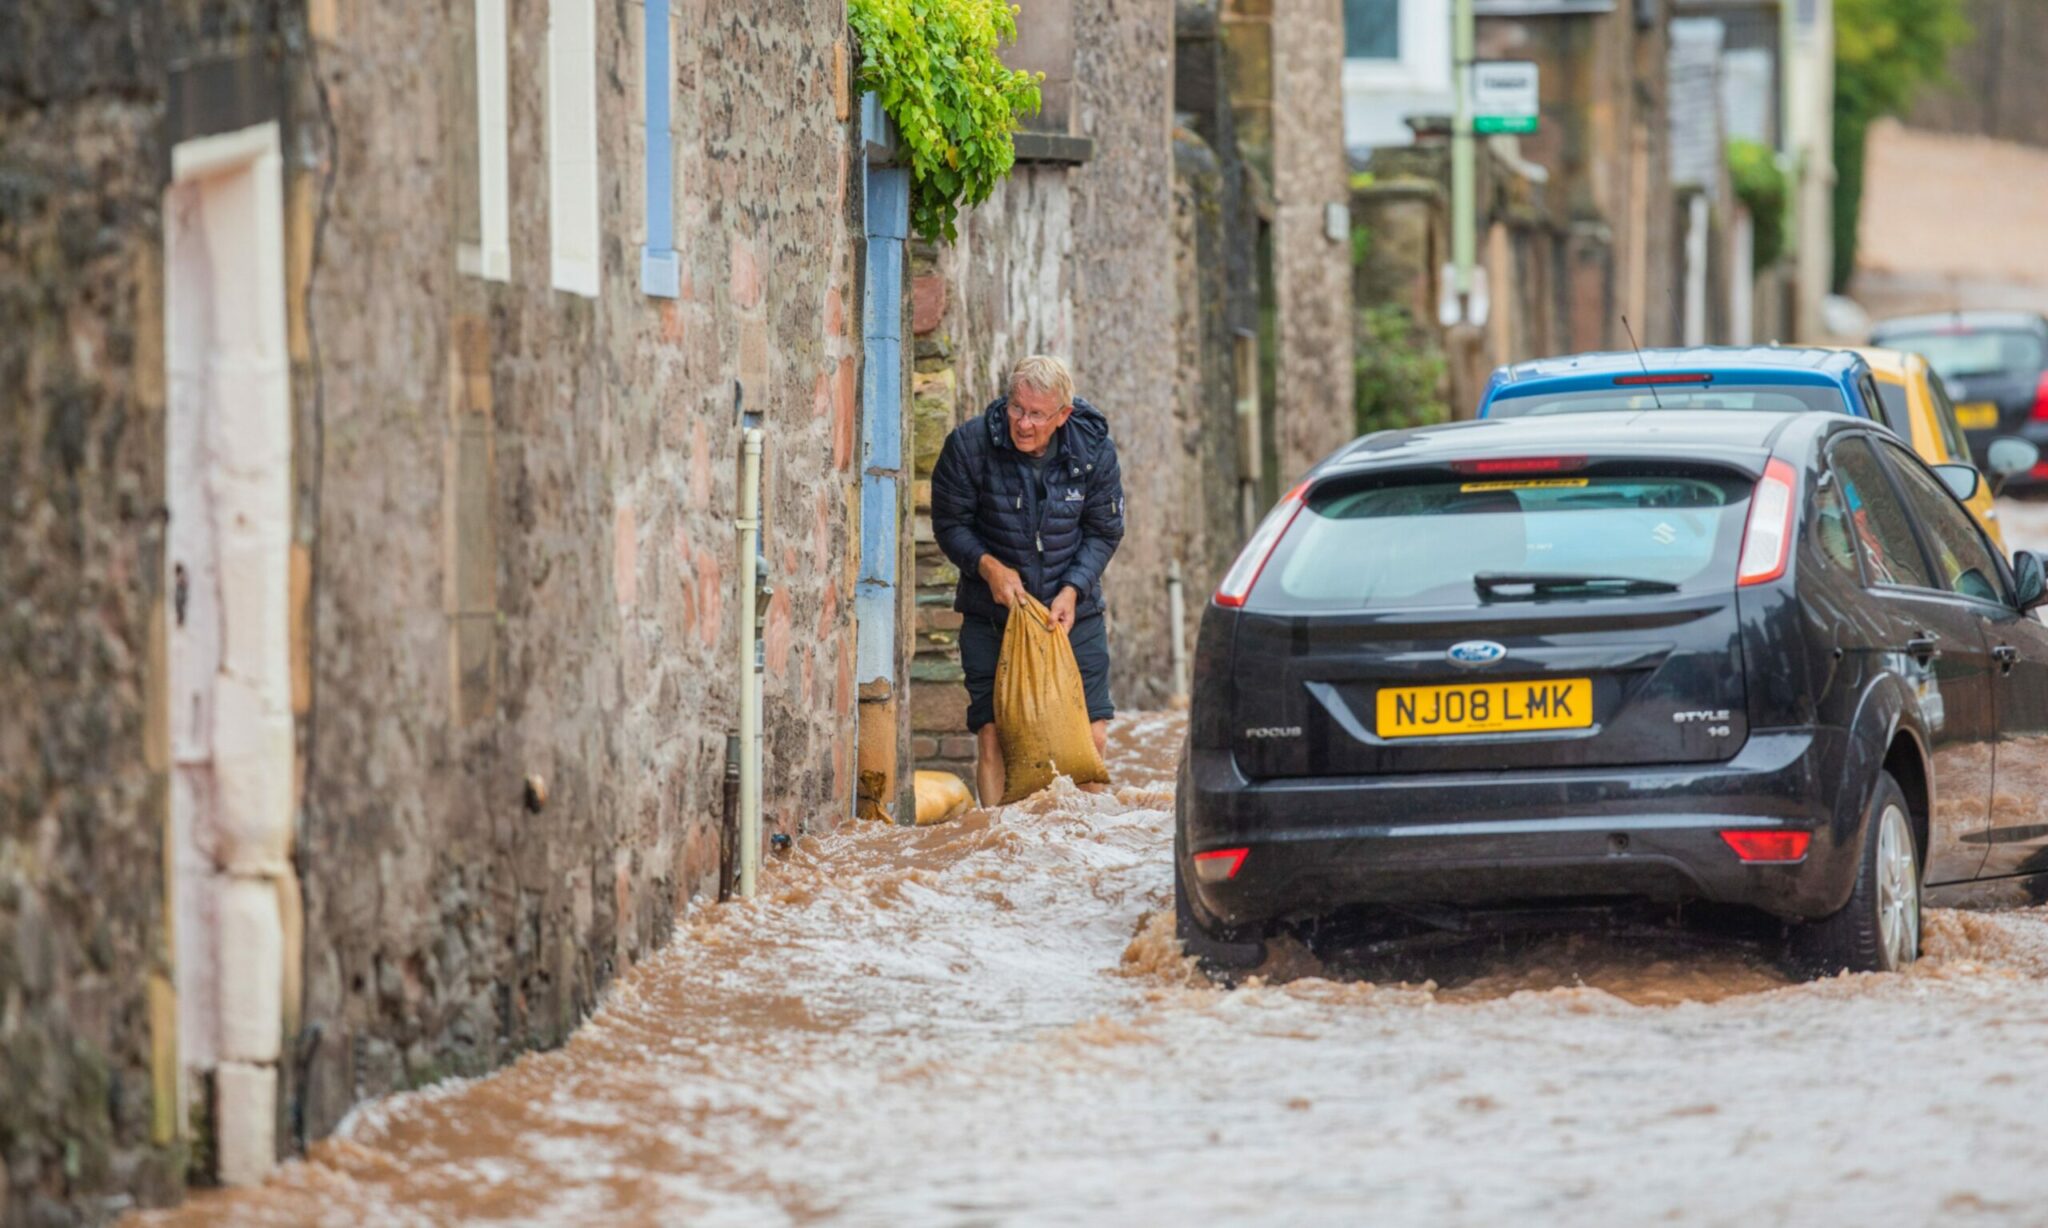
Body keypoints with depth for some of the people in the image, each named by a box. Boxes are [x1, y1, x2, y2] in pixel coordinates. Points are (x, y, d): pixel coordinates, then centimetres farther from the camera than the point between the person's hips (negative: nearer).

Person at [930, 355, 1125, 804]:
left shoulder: (1093, 451, -8)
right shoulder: (970, 444, -14)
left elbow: (1104, 532, 2)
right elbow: (949, 523, -3)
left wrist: (1073, 590, -13)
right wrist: (989, 566, -20)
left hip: (1073, 612, 1)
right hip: (993, 615, -1)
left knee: (1092, 735, 0)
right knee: (992, 735, -8)